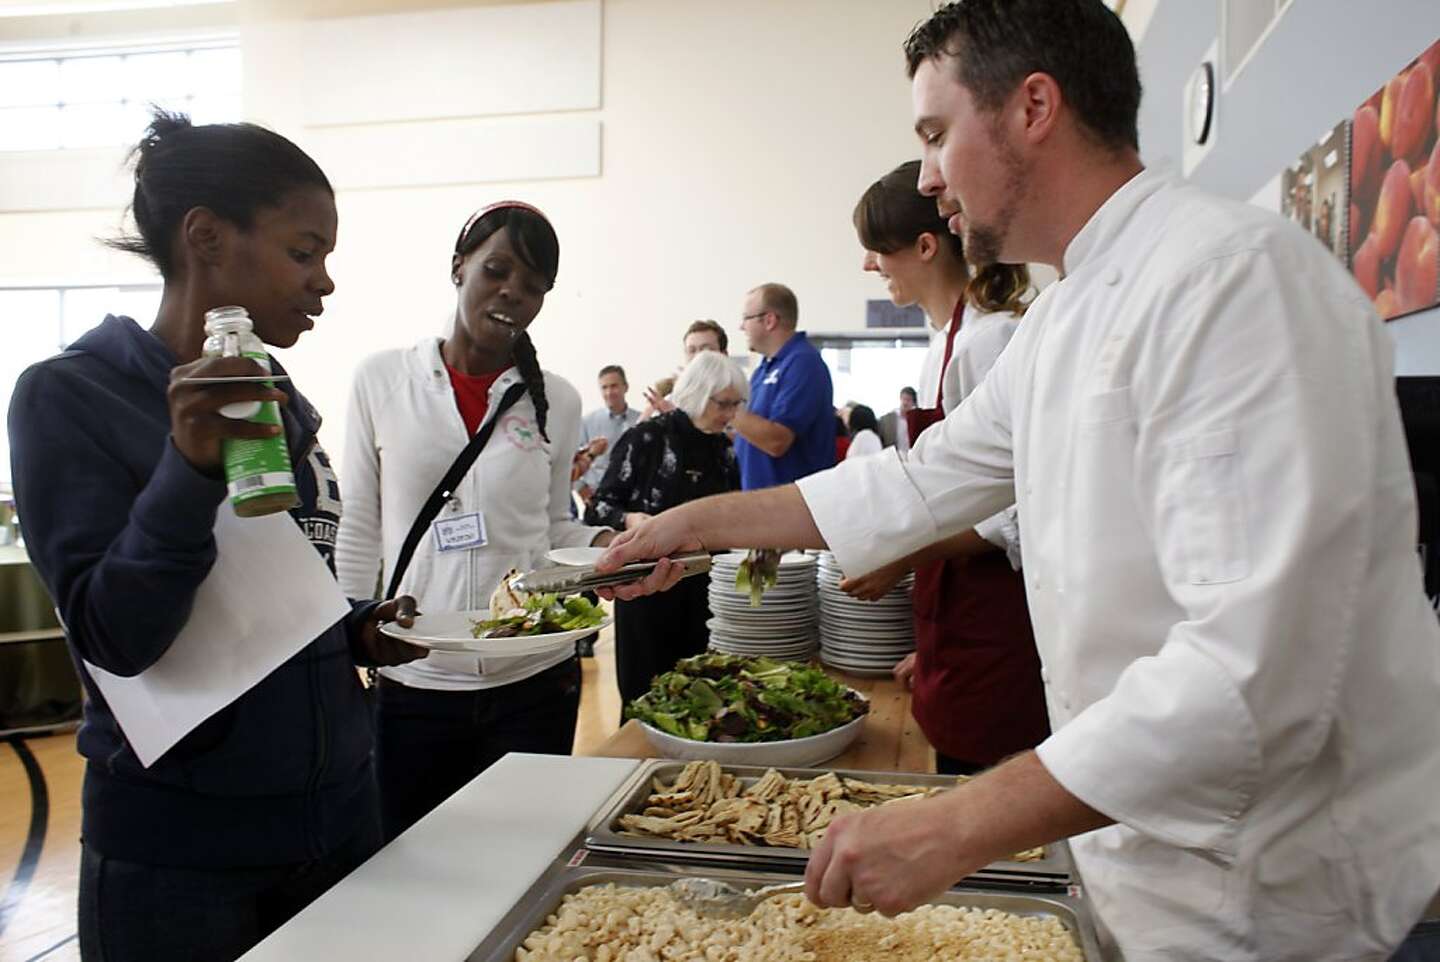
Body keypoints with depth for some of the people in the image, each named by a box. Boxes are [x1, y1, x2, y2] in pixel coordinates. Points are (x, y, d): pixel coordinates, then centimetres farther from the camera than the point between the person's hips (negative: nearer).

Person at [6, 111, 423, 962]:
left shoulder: (283, 405, 5)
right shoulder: (70, 397, -12)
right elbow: (116, 638, -19)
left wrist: (362, 635, -3)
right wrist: (191, 466, -30)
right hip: (177, 848, -5)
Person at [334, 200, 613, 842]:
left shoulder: (557, 402, 3)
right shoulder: (381, 380, 0)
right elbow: (359, 535, 4)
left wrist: (604, 543, -9)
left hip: (534, 679, 1)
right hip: (411, 681, 0)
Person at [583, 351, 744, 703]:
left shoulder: (724, 449, 8)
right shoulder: (646, 439, -9)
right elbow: (599, 508, -8)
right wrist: (629, 520, -26)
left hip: (706, 590, 5)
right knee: (647, 694, 3)